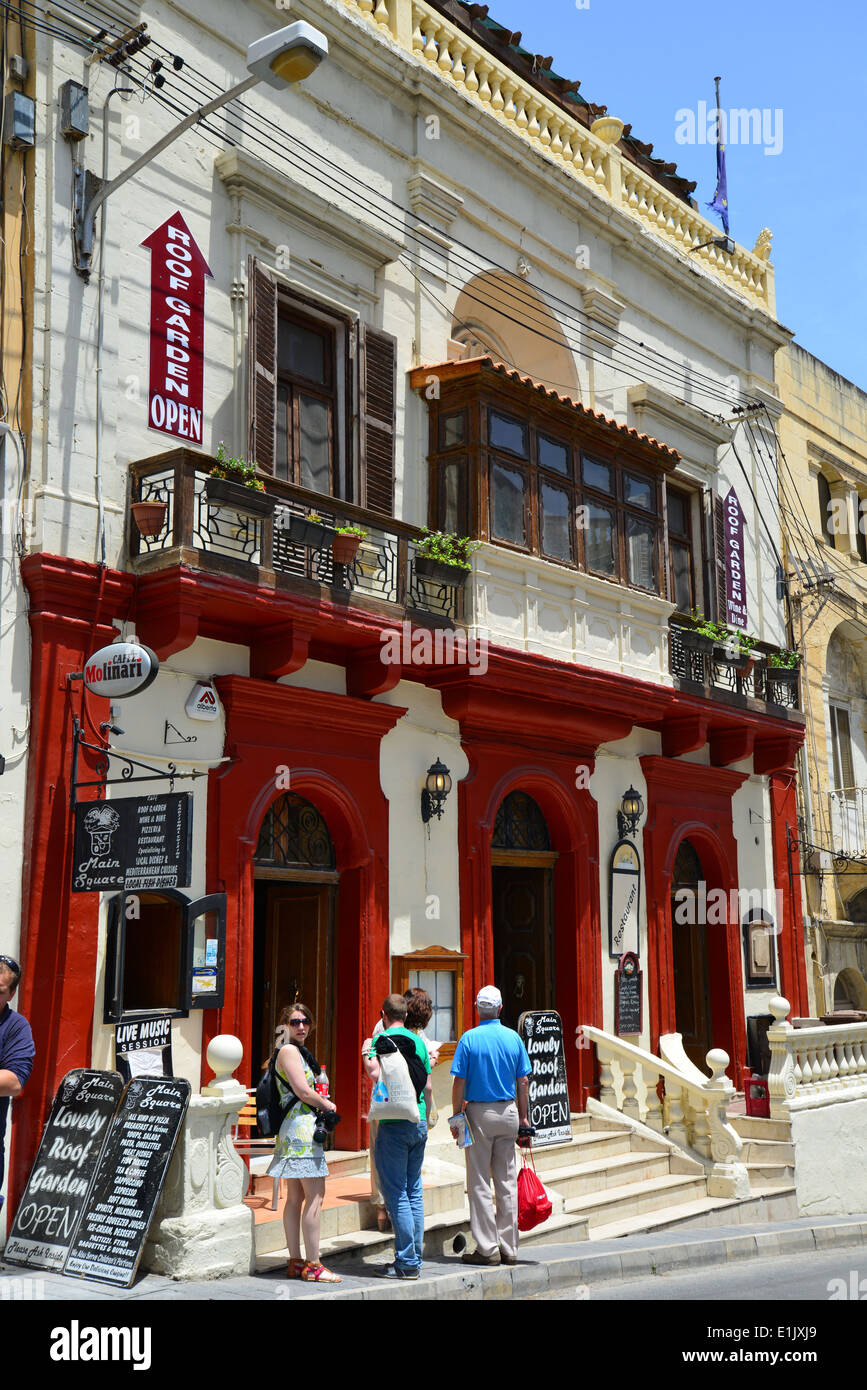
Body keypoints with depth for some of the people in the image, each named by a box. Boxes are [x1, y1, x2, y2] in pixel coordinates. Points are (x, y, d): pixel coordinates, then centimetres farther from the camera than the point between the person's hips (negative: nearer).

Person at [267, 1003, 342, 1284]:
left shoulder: (298, 1051, 20)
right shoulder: (289, 1050, -10)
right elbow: (303, 1091, -17)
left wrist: (322, 1104, 9)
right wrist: (328, 1104, -3)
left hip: (295, 1129, 10)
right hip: (301, 1127, -10)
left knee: (296, 1197, 11)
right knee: (315, 1194, -9)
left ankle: (295, 1263, 15)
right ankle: (313, 1266, -7)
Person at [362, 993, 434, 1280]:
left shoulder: (381, 1040, -7)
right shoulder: (418, 1042, 10)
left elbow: (375, 1074, -25)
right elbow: (428, 1087, 13)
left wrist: (366, 1052, -8)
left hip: (394, 1124, -6)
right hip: (418, 1124, 6)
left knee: (396, 1194, -1)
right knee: (414, 1193, 13)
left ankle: (407, 1262, 0)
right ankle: (415, 1258, 18)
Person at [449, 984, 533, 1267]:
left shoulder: (469, 1038, -8)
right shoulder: (513, 1038, 2)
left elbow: (459, 1082, -9)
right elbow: (523, 1081, 5)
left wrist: (455, 1117, -2)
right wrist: (523, 1118, 11)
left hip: (479, 1113, -3)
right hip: (508, 1113, 4)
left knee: (480, 1183, 3)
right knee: (507, 1182, 10)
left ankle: (487, 1248, 4)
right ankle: (509, 1249, 14)